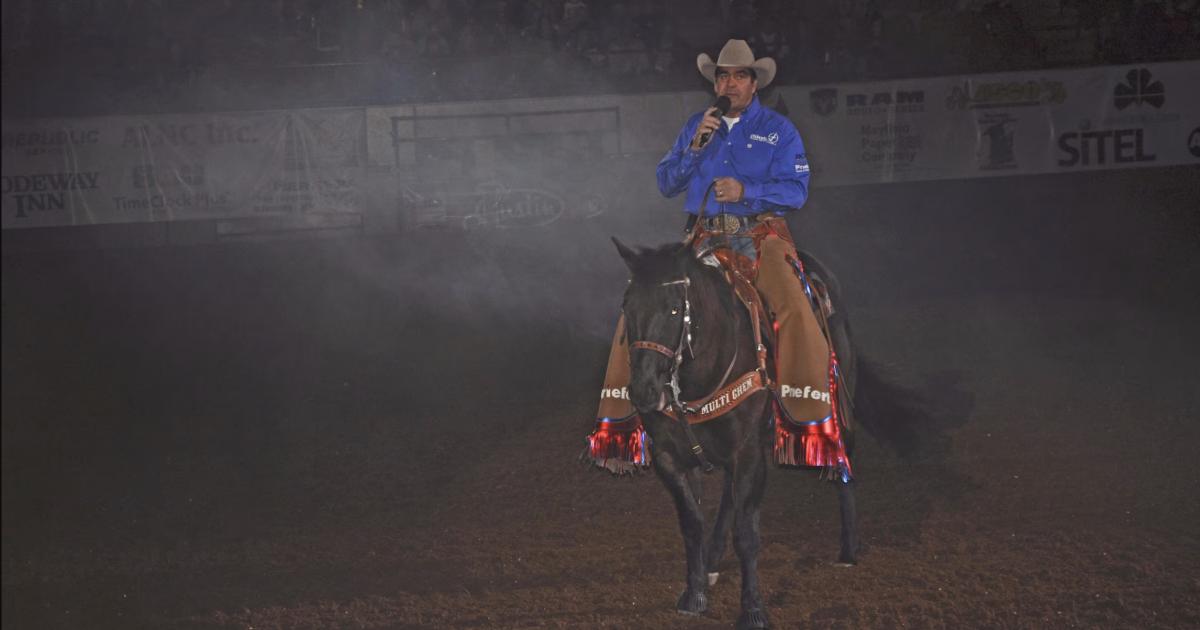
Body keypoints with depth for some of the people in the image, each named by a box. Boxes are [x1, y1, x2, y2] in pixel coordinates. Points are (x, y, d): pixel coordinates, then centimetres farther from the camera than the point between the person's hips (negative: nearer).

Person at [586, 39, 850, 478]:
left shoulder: (778, 130, 6)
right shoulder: (696, 126, 16)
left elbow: (796, 190, -3)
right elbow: (666, 184, 11)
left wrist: (746, 191, -18)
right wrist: (695, 147, -4)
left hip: (761, 234, -3)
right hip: (704, 239, 3)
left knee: (795, 309, -31)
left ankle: (810, 424, -28)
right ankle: (617, 421, -8)